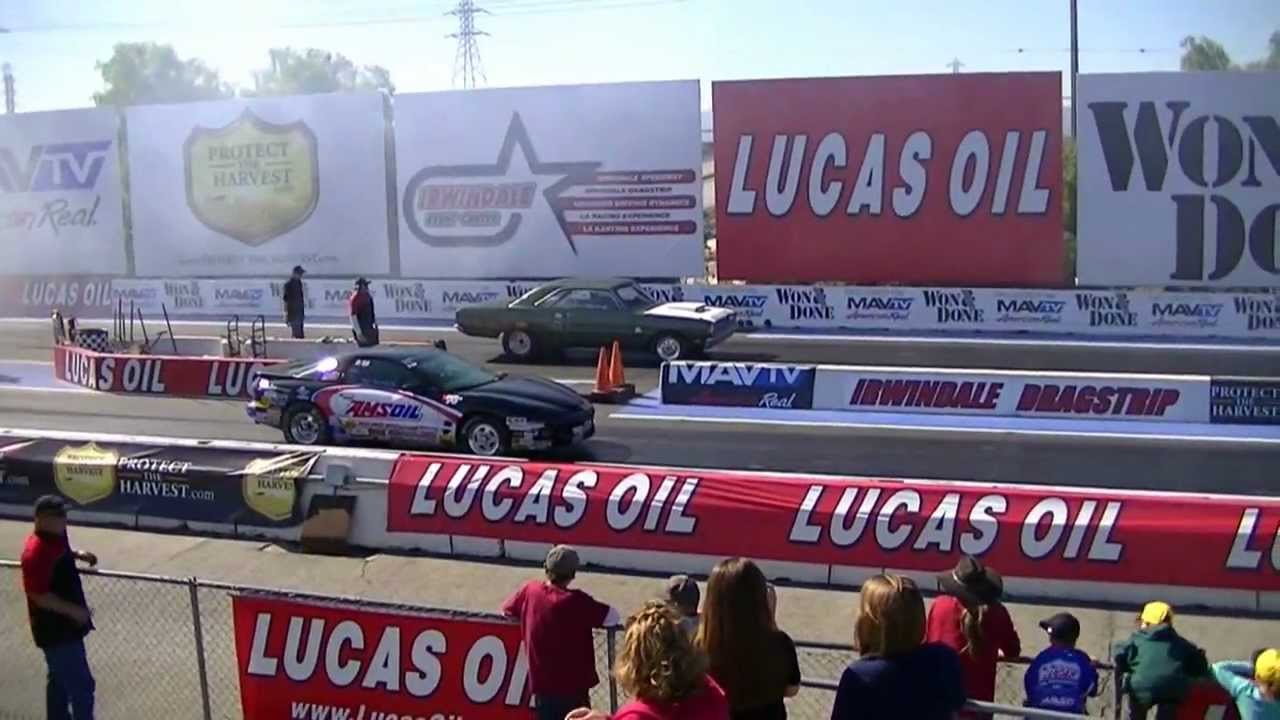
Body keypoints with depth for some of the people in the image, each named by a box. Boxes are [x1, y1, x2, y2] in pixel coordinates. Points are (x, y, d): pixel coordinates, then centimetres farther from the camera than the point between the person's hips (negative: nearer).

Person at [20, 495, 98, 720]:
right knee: (81, 685, -5)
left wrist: (78, 554, 8)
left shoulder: (56, 537, 2)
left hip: (65, 624, 10)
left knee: (60, 681, 24)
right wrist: (73, 610, -26)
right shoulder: (36, 552, -27)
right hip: (55, 628, -10)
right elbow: (39, 595, -27)